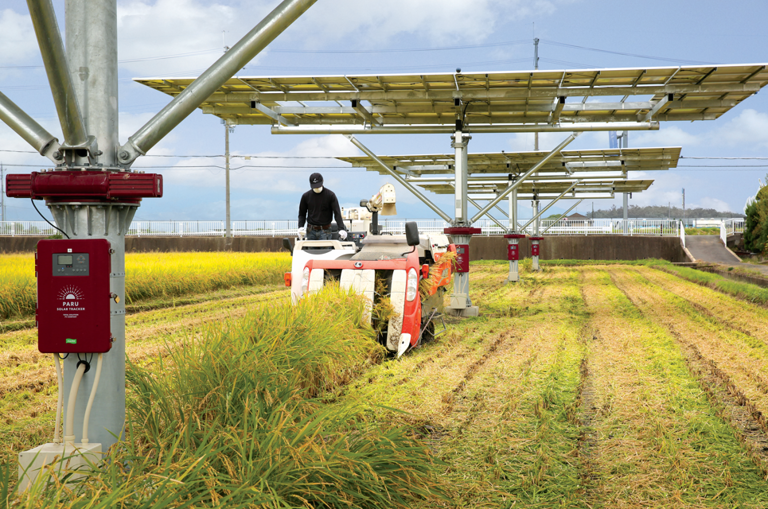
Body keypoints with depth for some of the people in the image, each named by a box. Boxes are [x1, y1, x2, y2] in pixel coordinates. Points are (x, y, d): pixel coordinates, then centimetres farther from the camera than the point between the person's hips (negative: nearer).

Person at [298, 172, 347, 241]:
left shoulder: (330, 195, -6)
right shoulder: (306, 196, 2)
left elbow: (337, 213, -11)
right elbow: (302, 214, 10)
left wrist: (342, 229, -24)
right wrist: (300, 227, -8)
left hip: (325, 231, -3)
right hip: (311, 231, 3)